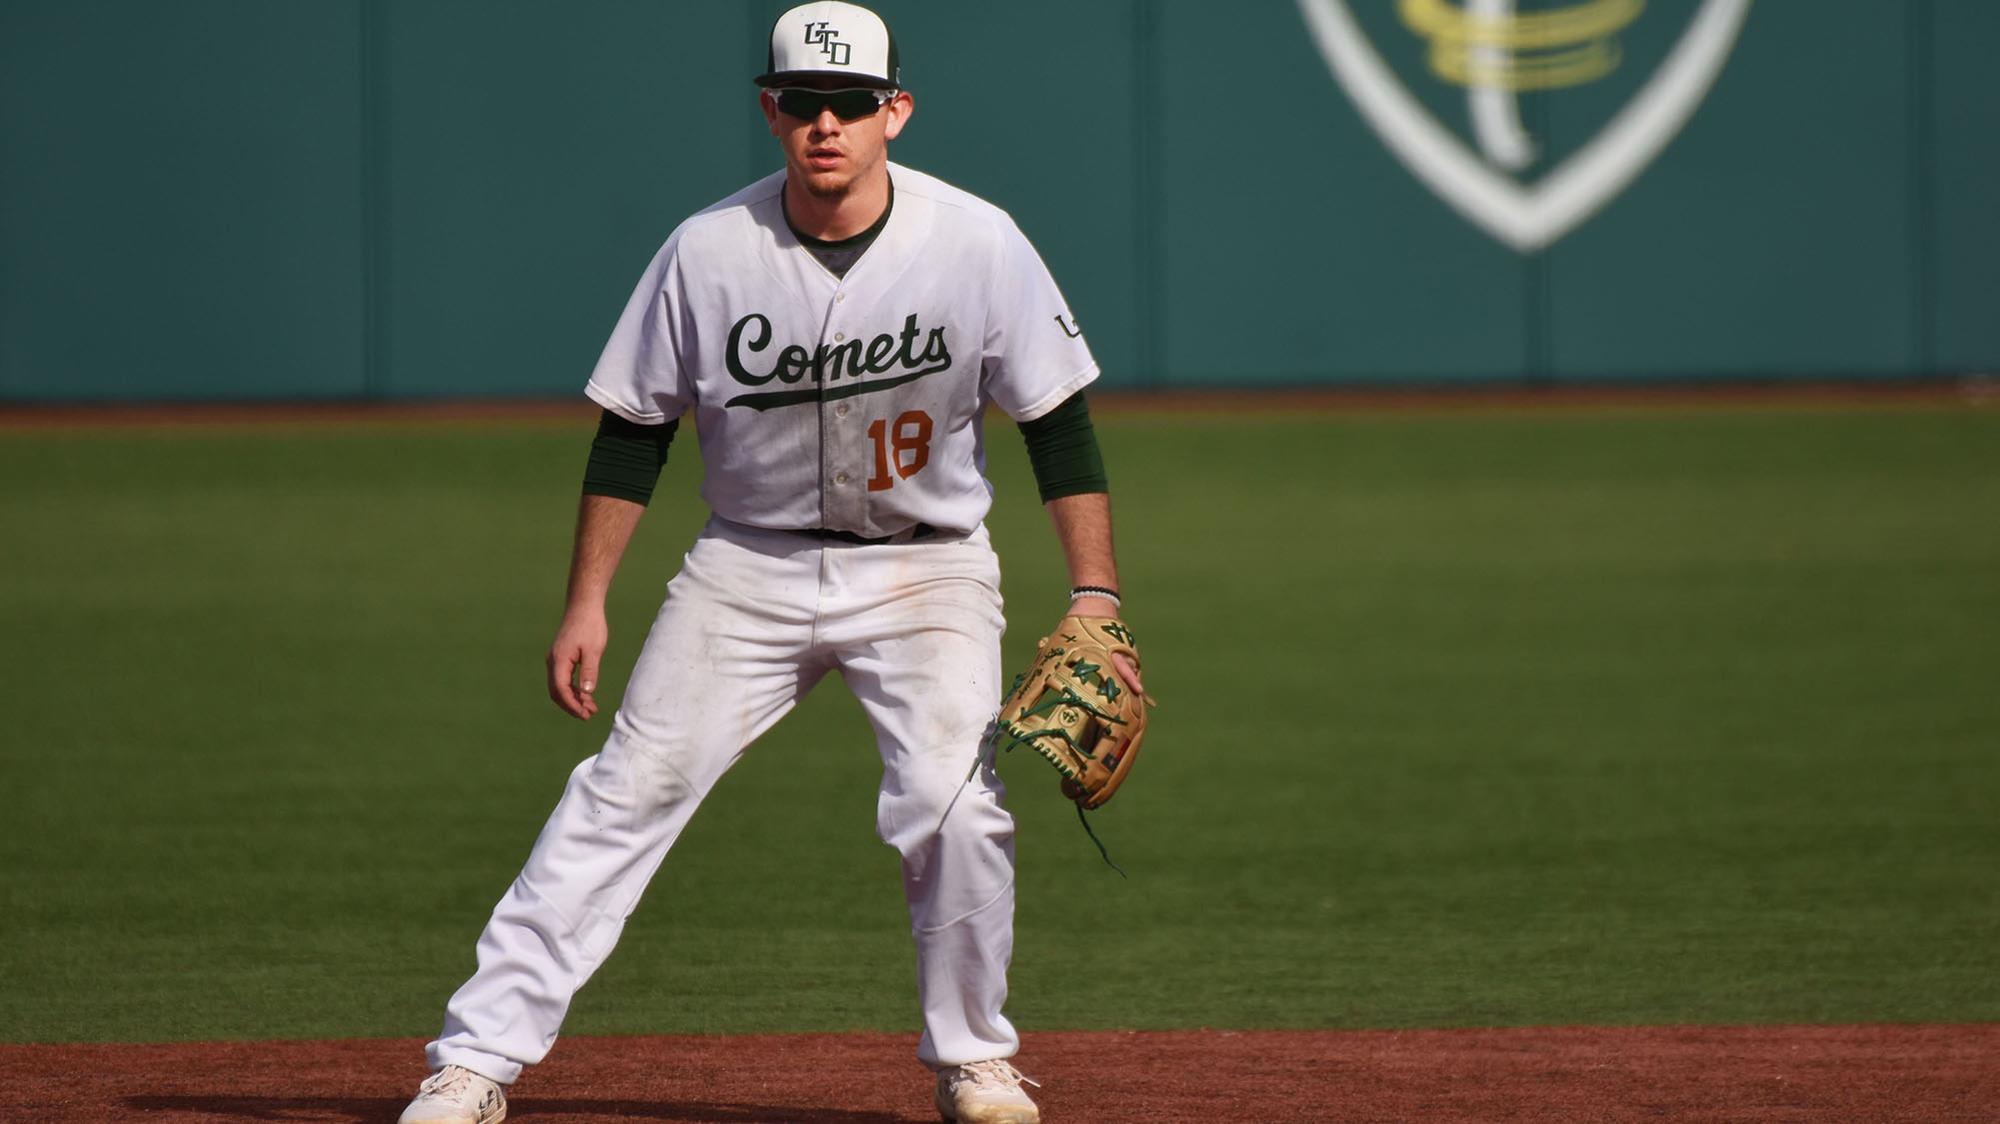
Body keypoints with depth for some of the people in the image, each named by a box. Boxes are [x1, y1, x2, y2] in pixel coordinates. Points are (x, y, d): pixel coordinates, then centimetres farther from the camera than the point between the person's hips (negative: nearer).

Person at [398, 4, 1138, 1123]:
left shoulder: (976, 243, -13)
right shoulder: (710, 251, -10)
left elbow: (1060, 423, -6)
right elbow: (635, 432, 0)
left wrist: (1095, 597, -13)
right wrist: (587, 603, -3)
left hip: (928, 567, -1)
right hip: (751, 567, 1)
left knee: (955, 809, -17)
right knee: (630, 790, -8)